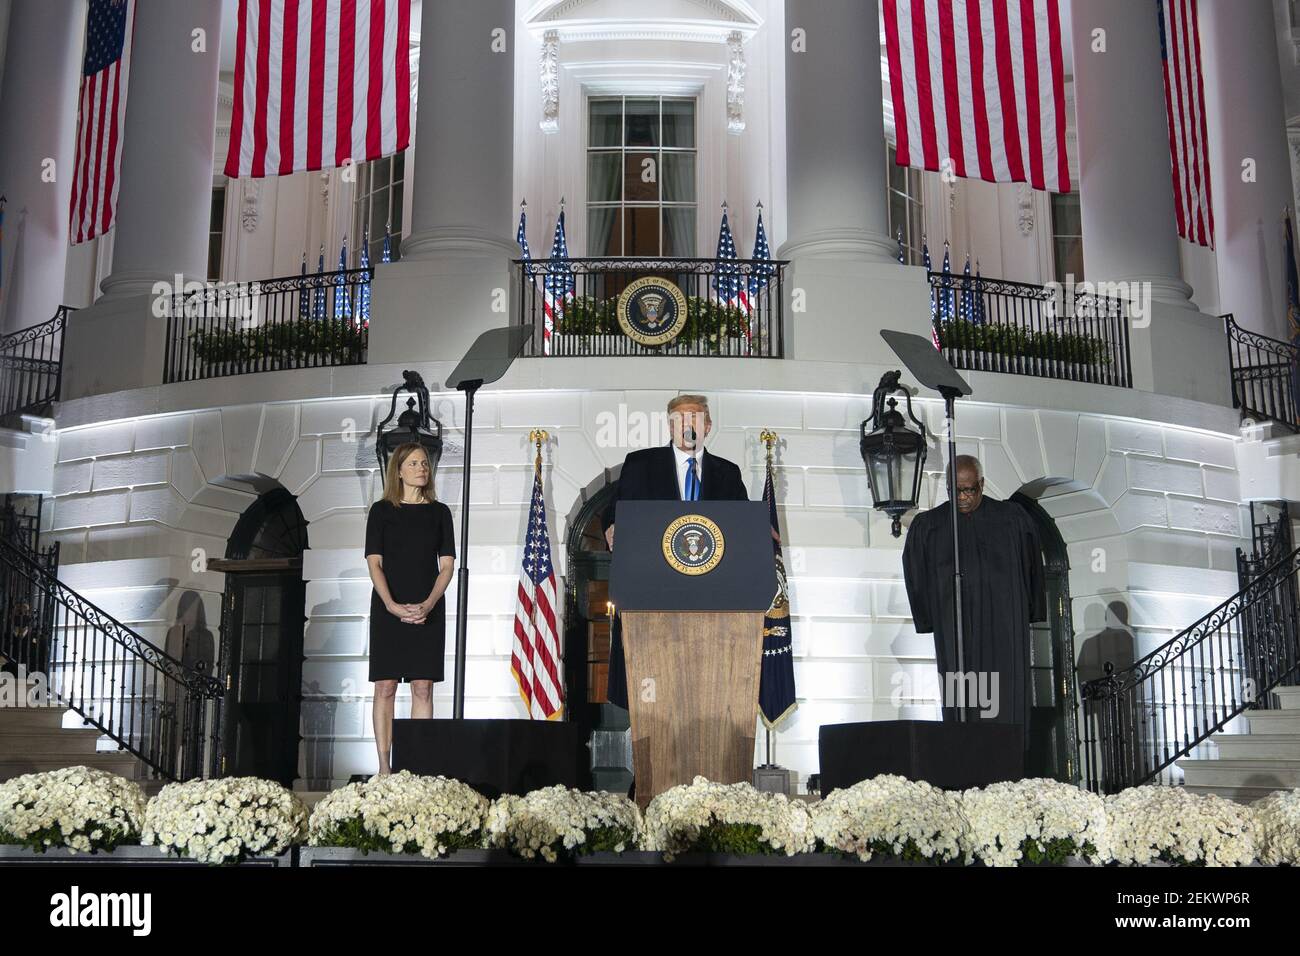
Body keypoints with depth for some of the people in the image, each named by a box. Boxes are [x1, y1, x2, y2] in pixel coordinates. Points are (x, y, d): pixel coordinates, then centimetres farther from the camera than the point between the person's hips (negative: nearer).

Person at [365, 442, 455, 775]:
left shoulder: (439, 512, 9)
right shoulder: (381, 511, 5)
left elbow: (447, 565, 4)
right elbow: (374, 563, -2)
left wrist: (428, 604, -11)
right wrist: (392, 605, -16)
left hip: (428, 610, 1)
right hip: (388, 608, -1)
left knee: (423, 687, -1)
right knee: (385, 687, -2)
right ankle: (384, 766, 1)